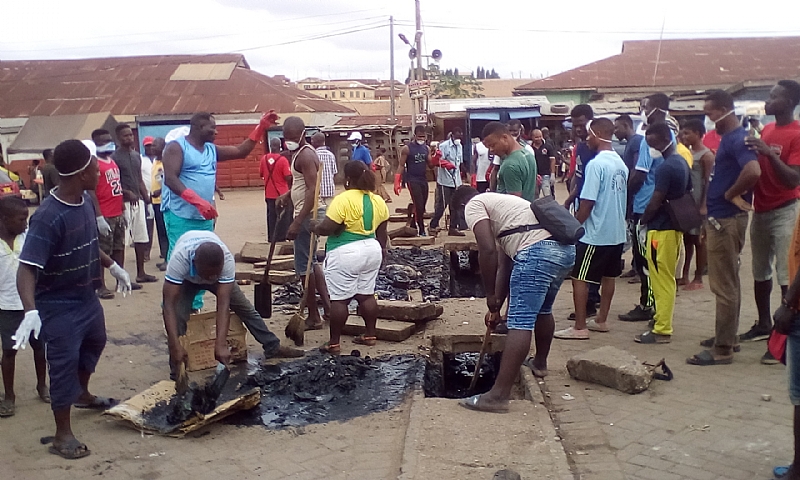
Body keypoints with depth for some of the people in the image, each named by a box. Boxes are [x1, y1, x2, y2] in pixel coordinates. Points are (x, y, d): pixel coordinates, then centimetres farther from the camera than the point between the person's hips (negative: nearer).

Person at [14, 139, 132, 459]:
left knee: (95, 343, 28)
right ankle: (62, 435, 17)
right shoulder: (48, 217, -30)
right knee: (64, 365, 1)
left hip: (87, 297, 9)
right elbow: (26, 269, -33)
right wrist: (31, 312, -45)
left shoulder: (86, 202, -4)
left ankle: (82, 395, 54)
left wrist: (113, 267, 23)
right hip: (59, 306, -9)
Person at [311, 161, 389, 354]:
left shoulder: (343, 200, -17)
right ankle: (370, 335, 23)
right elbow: (381, 233, 13)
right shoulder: (378, 201, 5)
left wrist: (315, 227, 1)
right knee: (366, 294, 16)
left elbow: (326, 228, -18)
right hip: (371, 251, 7)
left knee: (339, 299, -2)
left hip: (345, 254, -7)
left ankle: (334, 343, 2)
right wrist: (381, 251, 25)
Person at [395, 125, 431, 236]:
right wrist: (397, 182, -14)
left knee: (422, 206, 10)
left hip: (424, 180, 6)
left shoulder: (427, 148, 8)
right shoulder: (407, 148, -7)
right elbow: (401, 165, -7)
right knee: (419, 206, -13)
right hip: (412, 180, -6)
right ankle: (422, 230, -8)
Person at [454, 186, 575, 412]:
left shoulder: (474, 205, 10)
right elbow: (505, 264, 35)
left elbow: (487, 250, -7)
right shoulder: (498, 202, 36)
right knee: (543, 310, 30)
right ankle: (540, 363, 50)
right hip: (565, 248, 9)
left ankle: (499, 396, -9)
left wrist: (490, 295, 2)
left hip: (537, 252, -9)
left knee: (520, 323, -10)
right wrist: (497, 306, 36)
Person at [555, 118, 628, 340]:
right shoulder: (621, 164, 8)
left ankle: (579, 327, 0)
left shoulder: (596, 164, -18)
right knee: (608, 276, 16)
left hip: (596, 233, -9)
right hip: (617, 232, 9)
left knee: (579, 278, -1)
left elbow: (587, 203, -20)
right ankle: (602, 320, 26)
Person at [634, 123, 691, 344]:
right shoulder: (682, 163, 11)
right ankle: (662, 320, 25)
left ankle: (662, 330, 1)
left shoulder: (665, 168, -19)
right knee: (667, 278, 16)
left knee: (661, 280, -4)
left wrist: (642, 222, -6)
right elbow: (688, 194, 18)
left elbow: (656, 201, -19)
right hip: (675, 227, 10)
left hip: (661, 229, -10)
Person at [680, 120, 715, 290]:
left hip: (698, 204, -7)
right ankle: (685, 274, 18)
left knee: (699, 240, 0)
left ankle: (698, 278, 7)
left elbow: (708, 182, -14)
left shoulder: (706, 155, -10)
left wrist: (704, 206, -20)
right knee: (687, 239, 11)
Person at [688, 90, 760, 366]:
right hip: (720, 219, 11)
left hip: (727, 220, -11)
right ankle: (726, 337, 30)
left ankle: (722, 349, 2)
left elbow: (753, 171, -35)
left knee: (724, 285, -5)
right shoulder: (728, 138, 14)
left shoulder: (737, 139, -17)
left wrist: (730, 195, -20)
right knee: (726, 283, 18)